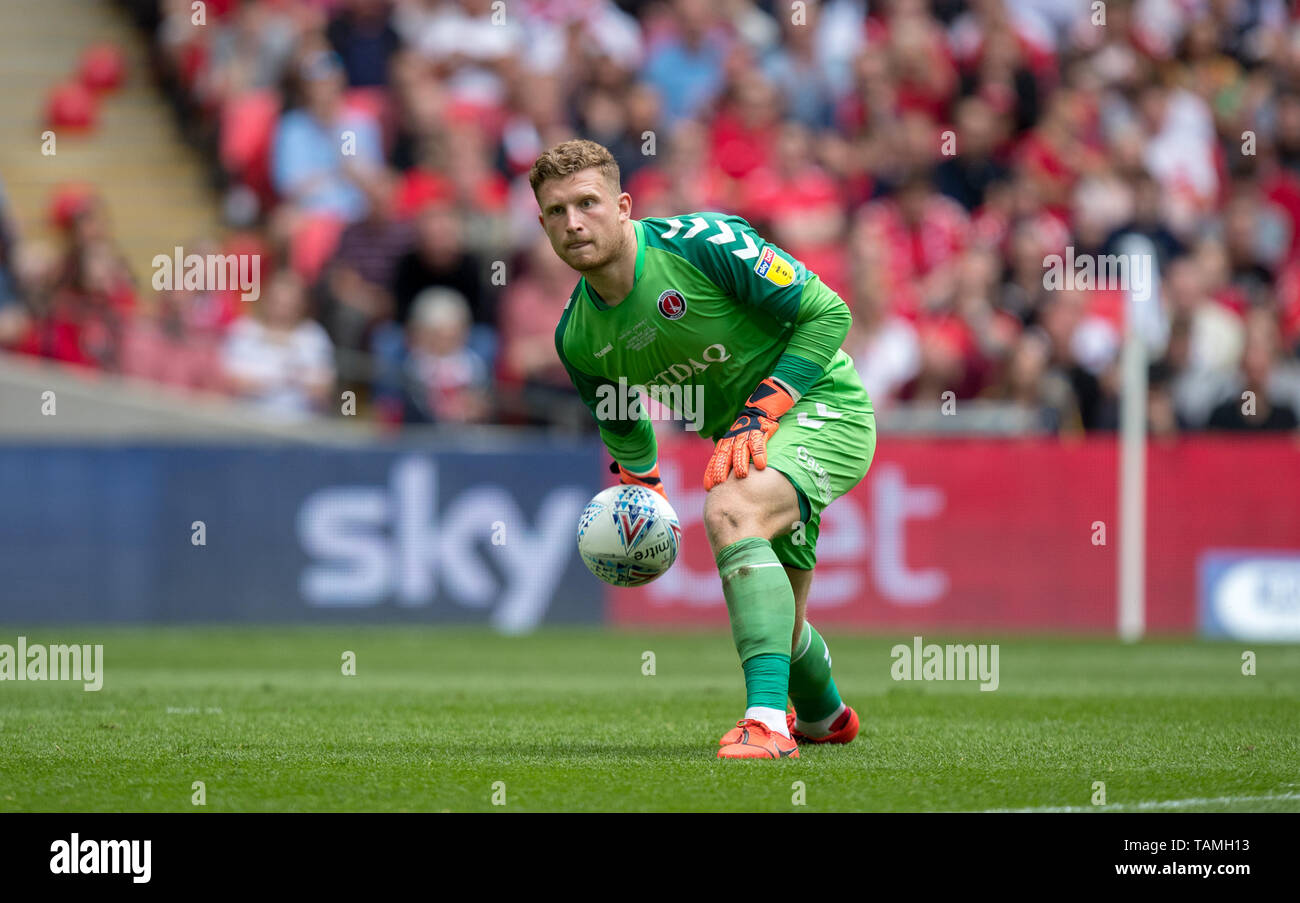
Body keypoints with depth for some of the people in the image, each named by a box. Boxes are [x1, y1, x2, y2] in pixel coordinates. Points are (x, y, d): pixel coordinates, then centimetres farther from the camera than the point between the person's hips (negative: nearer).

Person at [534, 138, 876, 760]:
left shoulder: (702, 243, -21)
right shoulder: (577, 339, -2)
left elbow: (828, 313, -16)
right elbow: (623, 429, 19)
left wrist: (760, 414, -22)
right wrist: (638, 489, -1)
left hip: (823, 405, -7)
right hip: (741, 440, 7)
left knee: (730, 512, -34)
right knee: (774, 625, 14)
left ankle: (768, 720, -38)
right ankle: (822, 716, 50)